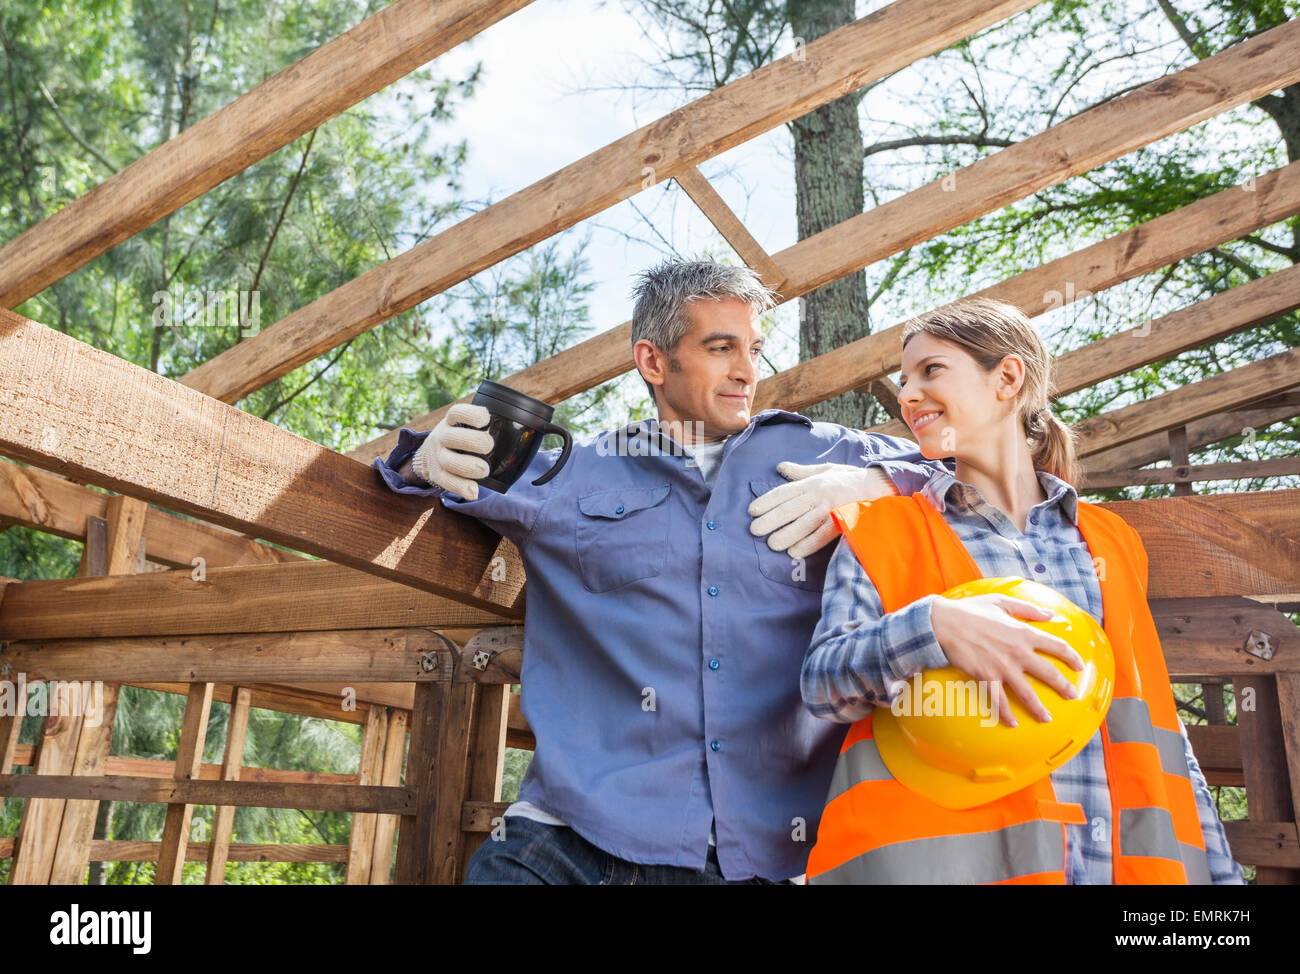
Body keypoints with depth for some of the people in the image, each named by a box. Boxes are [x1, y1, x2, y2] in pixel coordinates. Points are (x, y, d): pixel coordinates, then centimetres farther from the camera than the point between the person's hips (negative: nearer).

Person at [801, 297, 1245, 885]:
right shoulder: (881, 533, 2)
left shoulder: (1109, 541, 11)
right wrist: (934, 626, -25)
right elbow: (820, 682, -9)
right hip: (936, 853, -2)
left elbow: (1153, 726, 14)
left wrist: (1219, 869, 10)